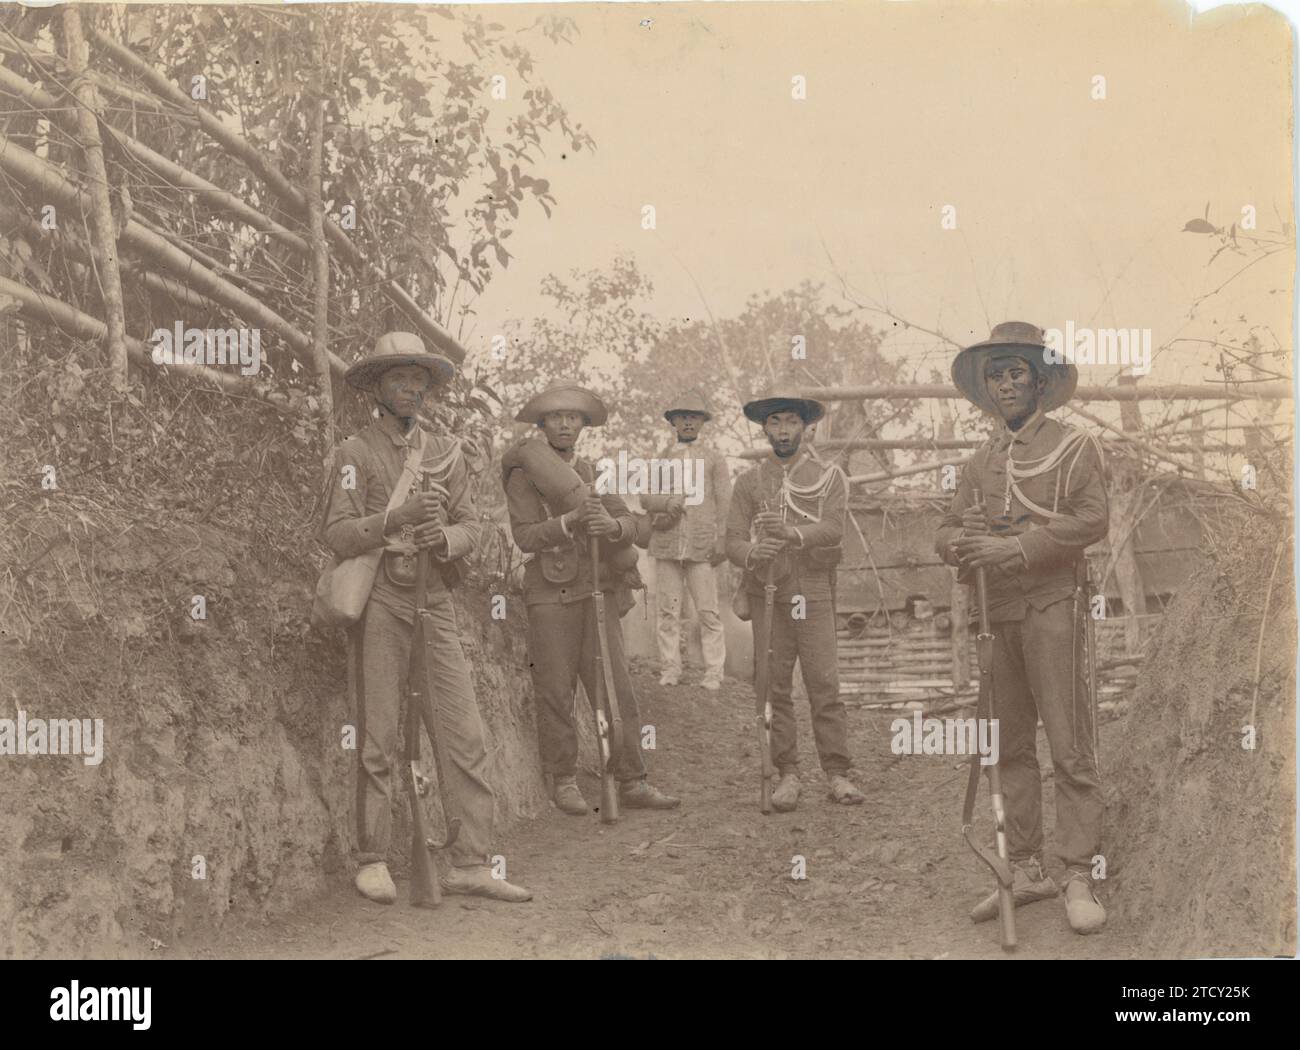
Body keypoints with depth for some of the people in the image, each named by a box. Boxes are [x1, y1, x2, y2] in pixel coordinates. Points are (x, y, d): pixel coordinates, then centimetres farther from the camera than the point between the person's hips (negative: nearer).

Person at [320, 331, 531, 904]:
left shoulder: (445, 452, 13)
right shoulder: (356, 453, -1)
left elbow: (470, 524, 10)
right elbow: (337, 534, -9)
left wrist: (446, 540, -12)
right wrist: (398, 516, -23)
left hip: (435, 602, 4)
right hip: (379, 605, -4)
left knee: (465, 734, -1)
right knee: (377, 741, 1)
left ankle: (469, 863, 5)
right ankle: (372, 861, 14)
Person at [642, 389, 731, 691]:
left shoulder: (714, 459, 11)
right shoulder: (661, 459, 16)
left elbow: (724, 504, 5)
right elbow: (645, 498, 8)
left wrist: (722, 542, -5)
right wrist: (667, 503, -13)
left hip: (701, 546, -2)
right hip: (666, 545, 2)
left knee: (708, 612, -5)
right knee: (668, 611, 2)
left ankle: (713, 673, -2)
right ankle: (669, 670, 7)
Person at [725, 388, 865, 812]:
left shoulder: (829, 477, 6)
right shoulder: (749, 482, 10)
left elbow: (833, 529, -10)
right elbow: (733, 541, 1)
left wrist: (792, 532, -30)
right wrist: (752, 554, -24)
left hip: (814, 594, -1)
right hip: (766, 596, 1)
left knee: (825, 685, -4)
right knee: (774, 688, 1)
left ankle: (838, 774, 1)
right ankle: (786, 774, 9)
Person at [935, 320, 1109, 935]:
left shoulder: (1073, 446, 3)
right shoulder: (981, 461, 18)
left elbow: (1092, 519, -10)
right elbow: (946, 529, 14)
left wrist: (1013, 548, -17)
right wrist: (960, 544, -11)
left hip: (1050, 607, -5)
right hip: (995, 613, 6)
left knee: (1070, 748, -7)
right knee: (1010, 747, 8)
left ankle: (1078, 878, -4)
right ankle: (1026, 871, 16)